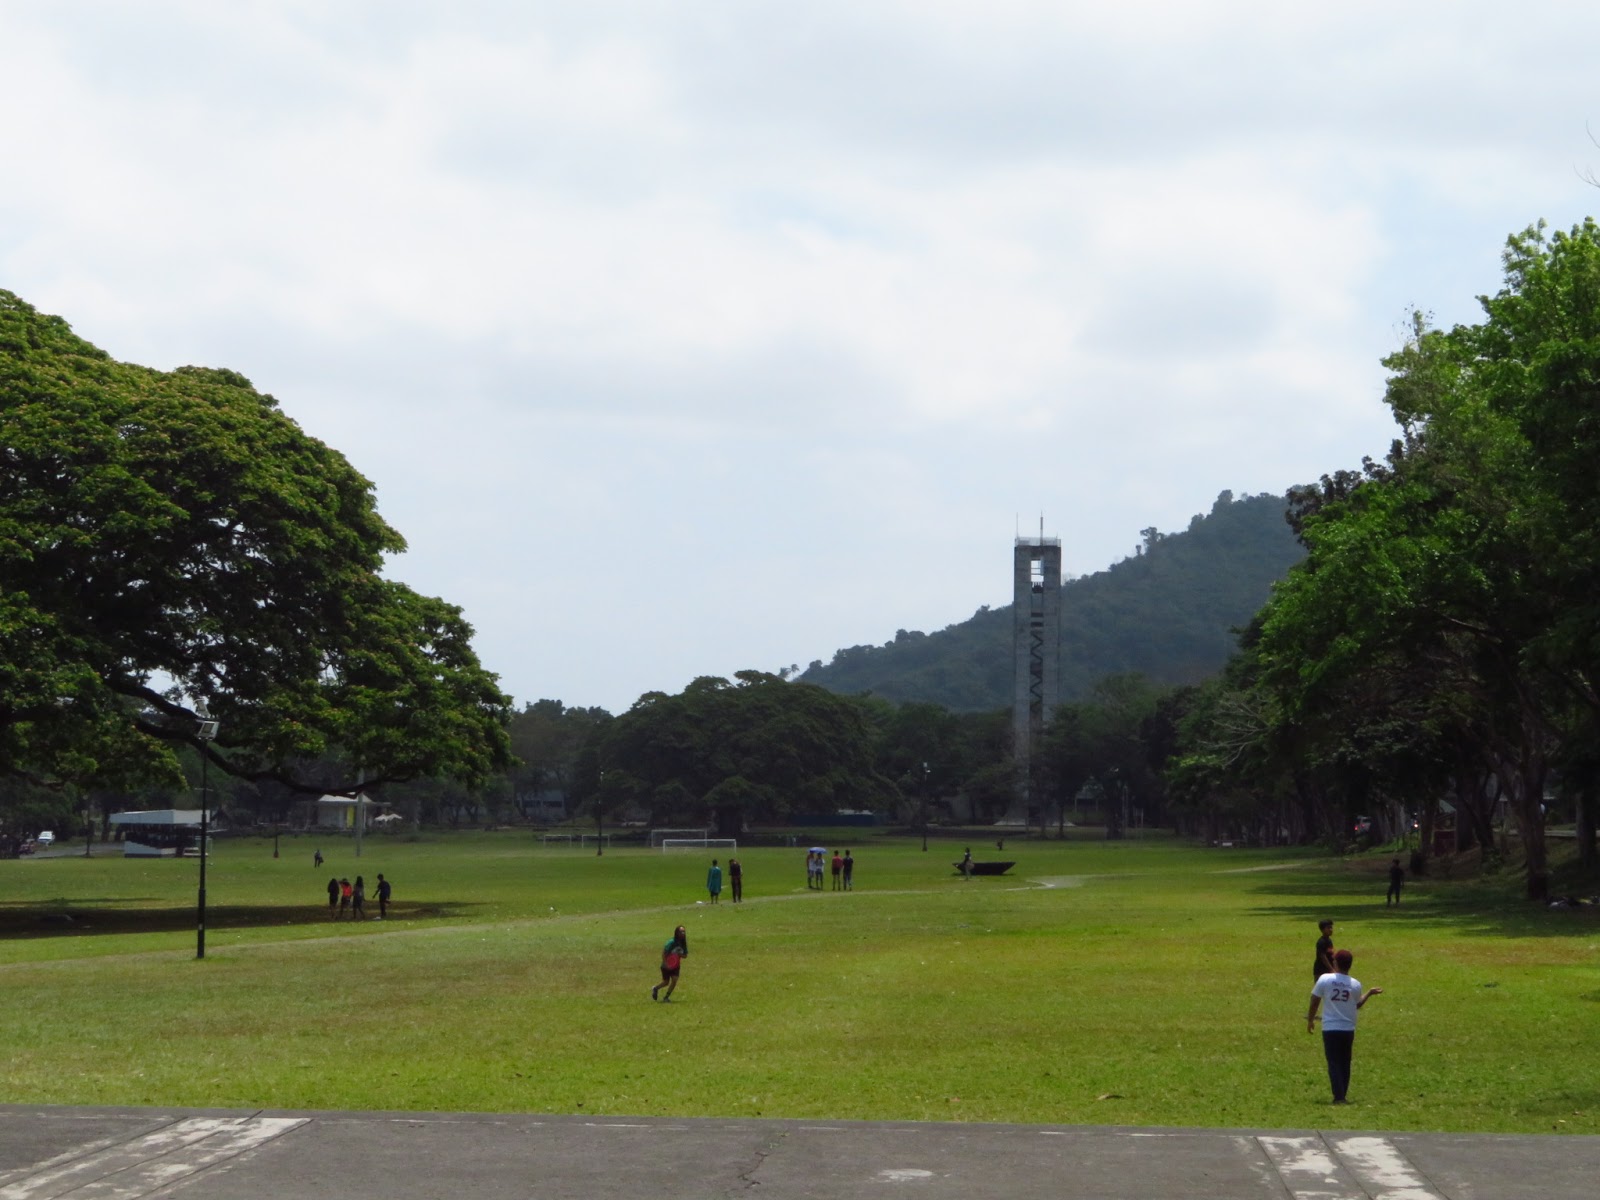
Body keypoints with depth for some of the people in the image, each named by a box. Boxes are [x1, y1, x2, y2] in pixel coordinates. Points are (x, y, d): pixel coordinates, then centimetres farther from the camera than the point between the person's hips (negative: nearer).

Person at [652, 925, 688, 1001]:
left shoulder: (683, 943, -4)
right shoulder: (671, 942, -21)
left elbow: (685, 955, 2)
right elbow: (663, 952, -19)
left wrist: (679, 955, -20)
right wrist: (665, 963, -25)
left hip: (675, 965, 4)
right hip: (667, 965, -4)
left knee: (674, 980, -12)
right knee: (666, 982, 5)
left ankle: (666, 997, 2)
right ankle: (655, 989, 37)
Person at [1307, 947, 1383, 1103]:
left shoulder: (1325, 979, -8)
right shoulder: (1356, 985, -2)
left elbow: (1314, 1002, -2)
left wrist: (1310, 1020, 13)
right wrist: (1369, 993, 28)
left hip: (1330, 1028, -2)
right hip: (1348, 1029, 2)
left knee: (1334, 1063, 0)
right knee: (1345, 1064, 15)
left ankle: (1339, 1097, -9)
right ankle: (1342, 1096, 18)